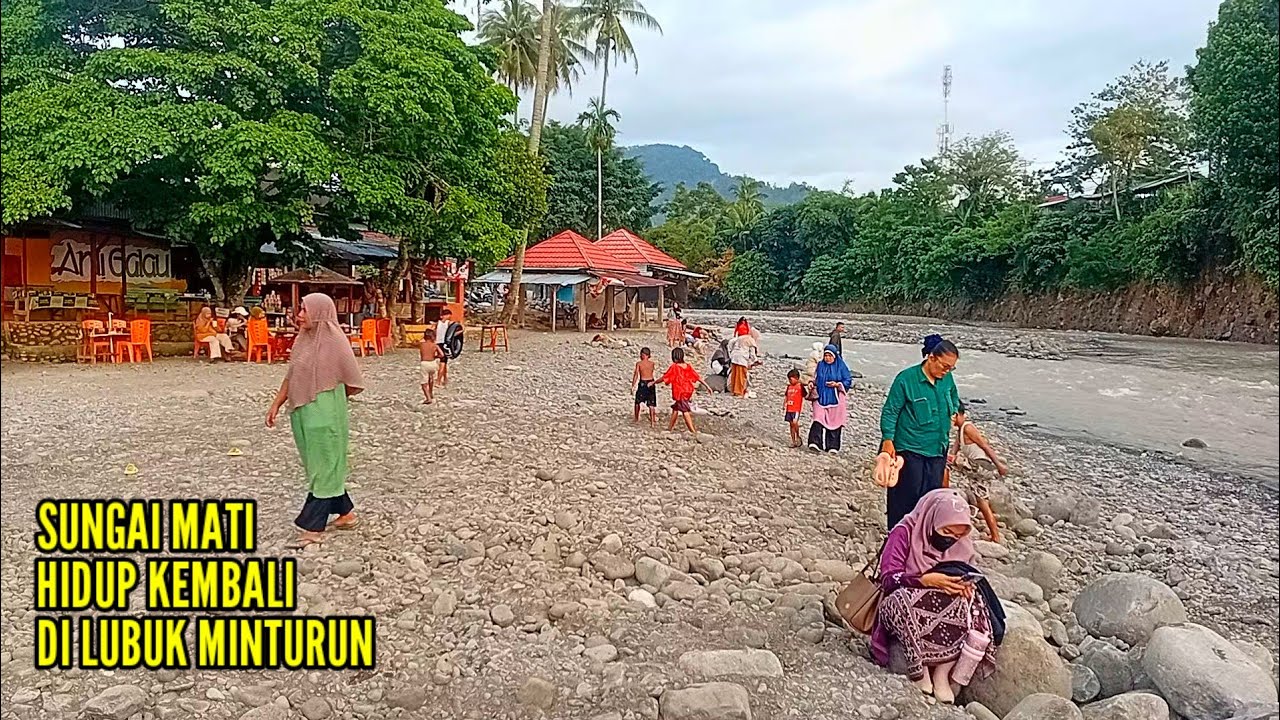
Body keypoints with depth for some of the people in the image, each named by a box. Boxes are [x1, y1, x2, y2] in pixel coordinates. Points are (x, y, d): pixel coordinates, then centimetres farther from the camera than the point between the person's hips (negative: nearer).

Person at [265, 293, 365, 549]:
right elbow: (290, 377, 15)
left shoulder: (334, 340, -13)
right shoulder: (303, 340, 8)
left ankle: (313, 528, 5)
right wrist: (276, 405, 9)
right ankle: (345, 512, 29)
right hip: (302, 413, 8)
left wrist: (328, 398, 5)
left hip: (324, 414, -8)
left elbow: (353, 383, -9)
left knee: (323, 468, 1)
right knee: (321, 467, 15)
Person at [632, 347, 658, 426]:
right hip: (651, 383, 2)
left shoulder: (639, 363, -4)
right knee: (651, 404, 4)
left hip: (642, 383, -2)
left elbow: (636, 374, -10)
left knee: (638, 402, 17)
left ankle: (637, 419, 25)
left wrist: (633, 385, -9)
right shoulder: (652, 363, 2)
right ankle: (653, 420, 0)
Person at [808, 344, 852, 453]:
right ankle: (815, 442, -20)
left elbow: (848, 381, -1)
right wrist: (812, 384, -1)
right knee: (818, 419, -13)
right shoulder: (820, 366, 8)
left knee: (834, 422, 2)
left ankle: (833, 446, 9)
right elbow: (815, 379, 20)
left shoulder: (841, 367, -2)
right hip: (821, 398, 2)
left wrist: (837, 384, -14)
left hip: (835, 399, -2)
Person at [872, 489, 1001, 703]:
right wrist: (927, 580, -31)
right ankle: (919, 674, -26)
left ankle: (943, 672, -20)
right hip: (901, 609, -5)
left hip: (944, 611, 5)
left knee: (973, 603, -24)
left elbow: (965, 575, 7)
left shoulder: (960, 545, 5)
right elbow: (888, 578, -18)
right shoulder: (905, 533, -12)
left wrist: (965, 585, -17)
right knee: (903, 597, -38)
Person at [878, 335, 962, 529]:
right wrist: (888, 440, -13)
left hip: (937, 449, 6)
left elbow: (955, 403, 25)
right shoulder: (906, 378, -14)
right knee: (908, 494, 0)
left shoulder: (947, 379, 3)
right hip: (909, 449, -6)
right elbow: (890, 411, -10)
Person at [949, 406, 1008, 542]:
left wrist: (999, 465, -18)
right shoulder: (960, 430, 17)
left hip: (981, 465, -10)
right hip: (979, 468, 10)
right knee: (982, 503, 15)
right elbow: (953, 452, 13)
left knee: (946, 461, -15)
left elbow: (985, 446, -16)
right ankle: (995, 536, 21)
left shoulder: (968, 428, -12)